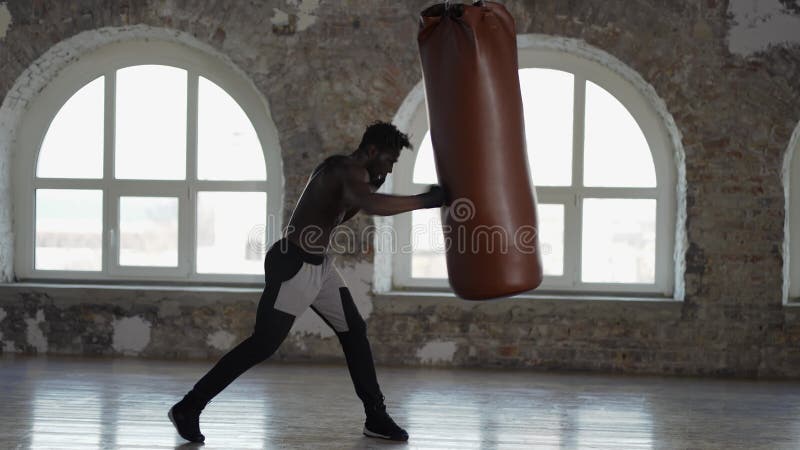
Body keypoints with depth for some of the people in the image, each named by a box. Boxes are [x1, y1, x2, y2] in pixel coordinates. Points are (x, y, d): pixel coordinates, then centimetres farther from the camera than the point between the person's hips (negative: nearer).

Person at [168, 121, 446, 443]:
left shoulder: (343, 170, 13)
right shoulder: (350, 171, -19)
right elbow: (371, 205, -40)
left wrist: (370, 189, 11)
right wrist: (425, 200, -33)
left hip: (318, 265, 11)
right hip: (293, 265, -11)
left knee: (354, 332, 10)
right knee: (263, 344, -9)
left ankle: (376, 417, 15)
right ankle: (188, 409, -1)